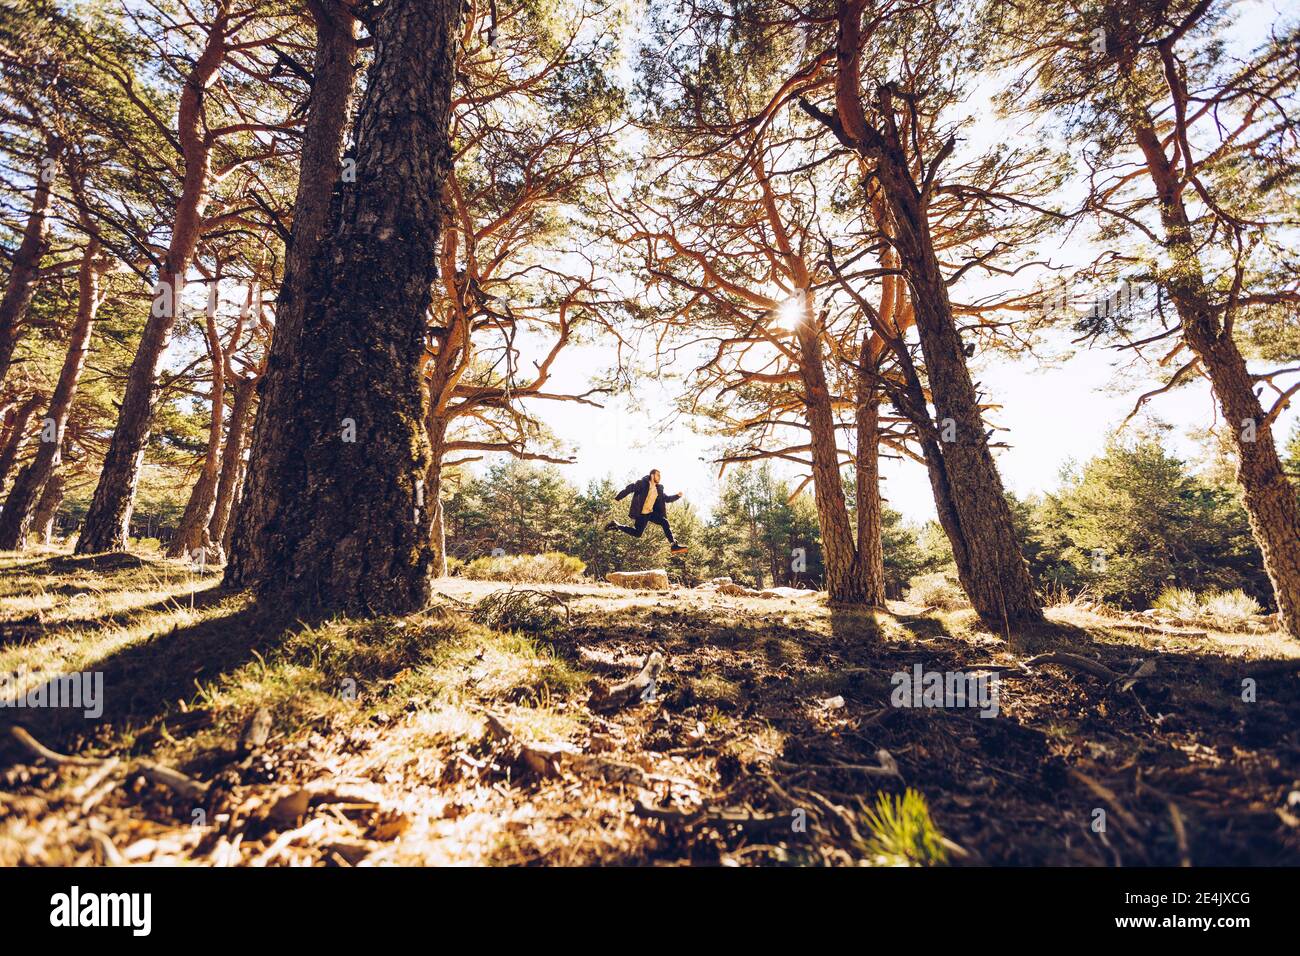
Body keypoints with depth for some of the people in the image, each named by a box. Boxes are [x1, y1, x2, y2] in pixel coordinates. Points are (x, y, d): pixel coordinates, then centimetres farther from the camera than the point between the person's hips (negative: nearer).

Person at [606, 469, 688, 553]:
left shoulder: (659, 489, 7)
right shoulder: (642, 484, -13)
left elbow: (667, 499, 15)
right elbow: (628, 489, -9)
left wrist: (677, 496, -1)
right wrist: (618, 498, -6)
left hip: (651, 513, 6)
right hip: (641, 514, -6)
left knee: (665, 522, -11)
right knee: (637, 533, -5)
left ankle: (674, 545, -10)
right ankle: (616, 525, 14)